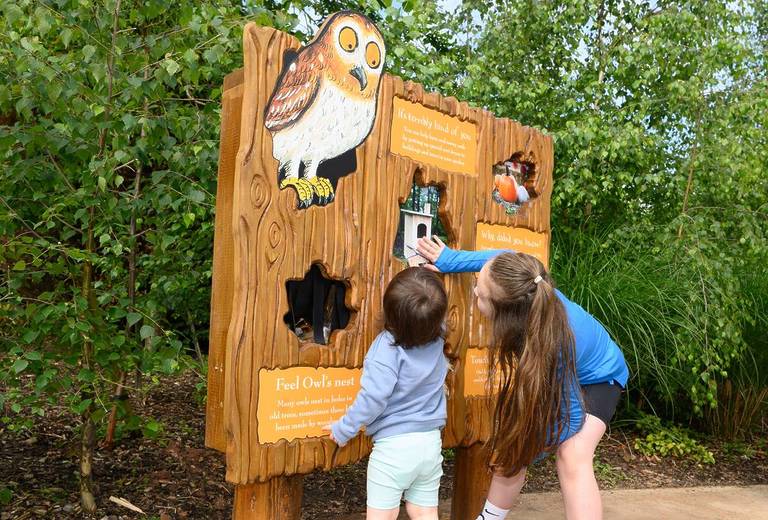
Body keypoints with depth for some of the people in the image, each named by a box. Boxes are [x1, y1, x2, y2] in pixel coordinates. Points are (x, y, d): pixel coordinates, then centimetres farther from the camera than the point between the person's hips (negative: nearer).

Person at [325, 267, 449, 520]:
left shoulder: (388, 347, -22)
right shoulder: (436, 335, -5)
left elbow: (373, 398, -24)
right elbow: (433, 313, 18)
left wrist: (343, 429, -10)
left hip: (394, 445, -6)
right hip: (431, 442, 6)